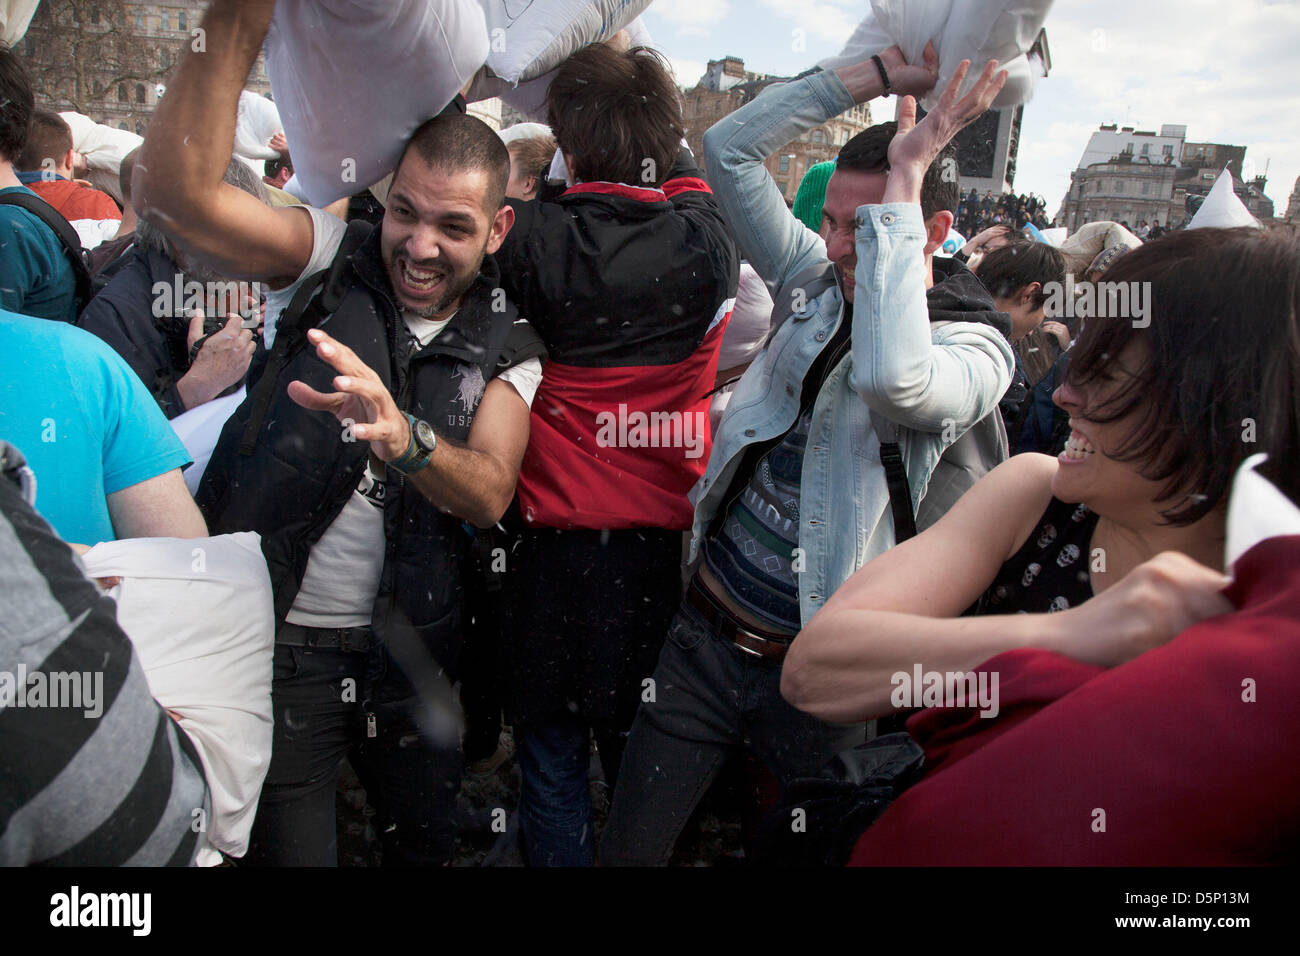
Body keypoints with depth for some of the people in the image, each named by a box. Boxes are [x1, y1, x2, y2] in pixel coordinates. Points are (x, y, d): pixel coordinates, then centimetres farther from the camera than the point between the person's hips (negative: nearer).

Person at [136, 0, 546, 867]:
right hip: (279, 640, -2)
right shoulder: (334, 262, -7)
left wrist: (401, 436, -37)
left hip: (409, 655, 3)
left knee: (427, 844, 20)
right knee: (287, 852, 10)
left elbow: (490, 495, -17)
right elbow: (177, 194, -23)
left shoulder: (506, 348, -2)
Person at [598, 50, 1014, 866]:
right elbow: (730, 149, 0)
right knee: (627, 846, 12)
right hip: (704, 633, 5)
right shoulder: (818, 283, 3)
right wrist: (883, 71, -7)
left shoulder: (976, 349, -14)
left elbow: (890, 377, -38)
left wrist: (905, 176, -29)